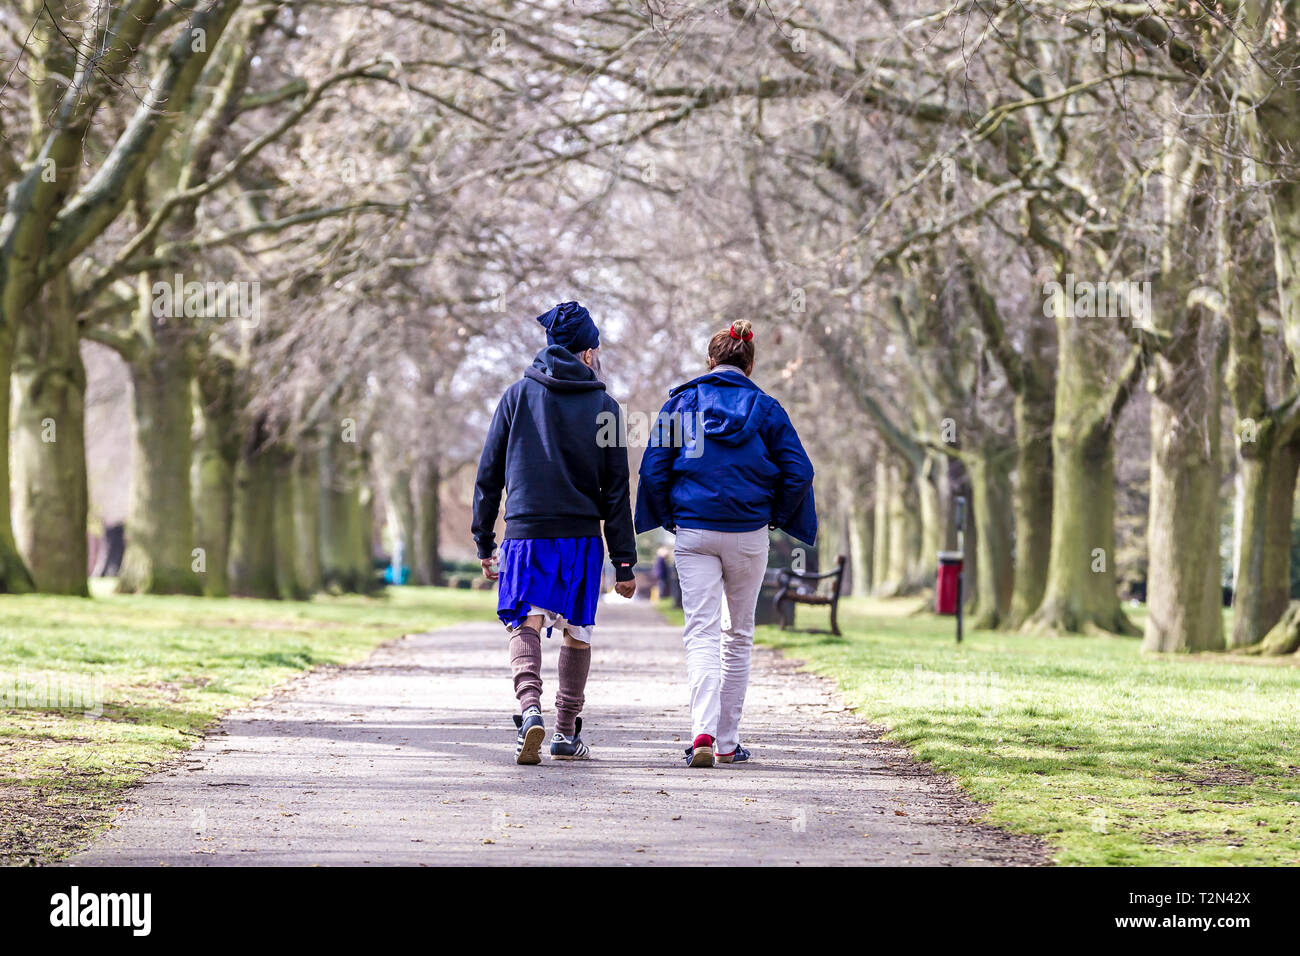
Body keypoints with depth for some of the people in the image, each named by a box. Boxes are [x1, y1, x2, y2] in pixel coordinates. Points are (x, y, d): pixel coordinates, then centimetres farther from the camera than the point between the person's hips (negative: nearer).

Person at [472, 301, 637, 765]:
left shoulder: (518, 395, 5)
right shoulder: (604, 406, 3)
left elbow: (489, 474, 5)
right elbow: (616, 490, 2)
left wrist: (484, 542, 11)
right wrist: (624, 562, 5)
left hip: (526, 533, 0)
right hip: (583, 535, 0)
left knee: (525, 623, -3)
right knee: (577, 631, 12)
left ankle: (530, 707, -28)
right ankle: (567, 732, 15)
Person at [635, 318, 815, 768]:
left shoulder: (681, 402, 2)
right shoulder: (765, 408, 1)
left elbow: (653, 468, -1)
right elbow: (798, 472, -3)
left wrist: (669, 518, 12)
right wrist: (775, 517, 11)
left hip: (693, 532, 0)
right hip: (748, 534, 0)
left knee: (701, 632, -3)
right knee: (739, 635, 13)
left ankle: (703, 731, -24)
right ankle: (727, 742, 16)